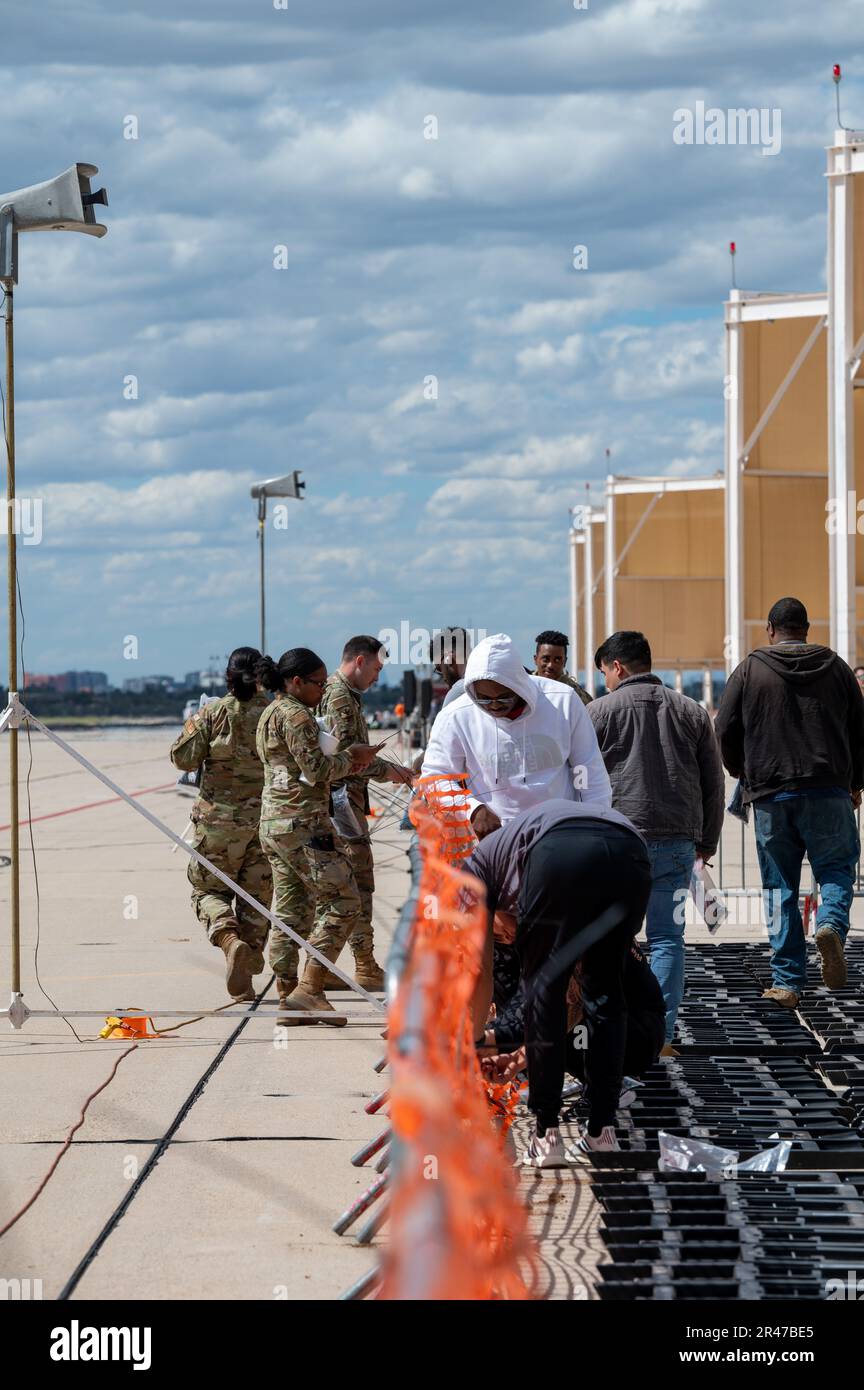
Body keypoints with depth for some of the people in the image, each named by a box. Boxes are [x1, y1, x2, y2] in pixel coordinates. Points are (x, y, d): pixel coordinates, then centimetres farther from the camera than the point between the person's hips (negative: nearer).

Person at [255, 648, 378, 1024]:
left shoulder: (270, 714, 20)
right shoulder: (295, 714, -11)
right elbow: (316, 770, -16)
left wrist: (344, 763, 11)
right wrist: (350, 757, 0)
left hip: (273, 823, 10)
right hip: (302, 822, -10)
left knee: (290, 910, 10)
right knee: (342, 901, -8)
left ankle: (287, 998, 9)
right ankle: (310, 988, -13)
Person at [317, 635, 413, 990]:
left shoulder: (339, 693, 21)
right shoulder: (341, 696, -12)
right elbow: (345, 754, -20)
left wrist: (390, 770, 18)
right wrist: (387, 770, -9)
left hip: (336, 799, 11)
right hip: (343, 796, -11)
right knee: (359, 881, -7)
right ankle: (365, 967, -5)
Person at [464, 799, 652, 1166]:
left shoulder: (481, 860, 35)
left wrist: (475, 1040, 49)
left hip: (561, 856, -4)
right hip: (631, 850, 4)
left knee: (543, 988, 13)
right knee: (605, 992, 20)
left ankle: (547, 1135, 12)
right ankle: (601, 1131, 20)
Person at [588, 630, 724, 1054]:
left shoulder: (600, 711, 2)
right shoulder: (692, 713, 12)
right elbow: (713, 783, 14)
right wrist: (707, 841, 22)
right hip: (677, 841, 3)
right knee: (667, 938, 4)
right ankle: (661, 1034, -1)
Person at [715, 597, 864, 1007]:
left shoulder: (749, 670, 3)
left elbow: (725, 731, 2)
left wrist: (744, 775, 20)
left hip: (770, 794, 0)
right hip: (829, 790, 0)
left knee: (780, 886, 6)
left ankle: (787, 981, 3)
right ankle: (831, 924, -21)